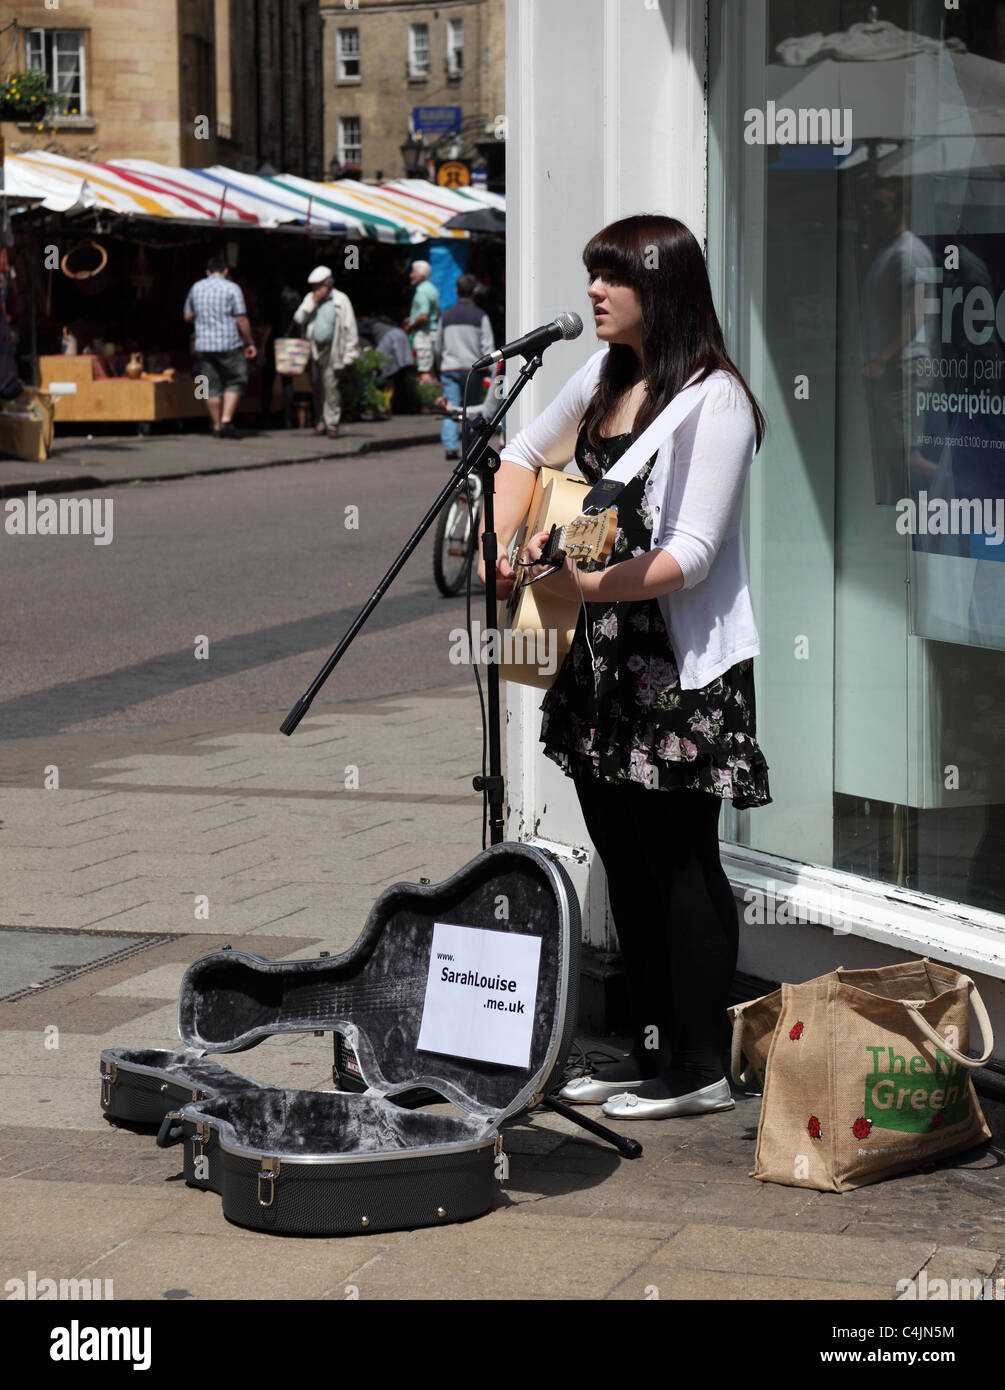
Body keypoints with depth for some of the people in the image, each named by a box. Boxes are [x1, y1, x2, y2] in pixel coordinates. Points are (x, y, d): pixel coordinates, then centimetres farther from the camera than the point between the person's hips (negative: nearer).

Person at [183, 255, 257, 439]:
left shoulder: (196, 288, 9)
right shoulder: (232, 288, -5)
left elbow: (188, 316, 16)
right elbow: (242, 320, -9)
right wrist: (249, 343, -1)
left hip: (204, 345, 4)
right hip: (229, 344, -4)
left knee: (212, 387, 7)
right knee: (234, 382, 6)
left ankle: (216, 427, 8)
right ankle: (227, 420, -7)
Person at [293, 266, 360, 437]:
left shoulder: (340, 300, -2)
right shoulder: (310, 298, 11)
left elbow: (350, 327, -2)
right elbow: (298, 319, 5)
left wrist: (349, 354, -6)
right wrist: (312, 303, -6)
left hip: (331, 350, -4)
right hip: (314, 349, 4)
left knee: (330, 386, -9)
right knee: (317, 386, 7)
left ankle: (332, 424, -3)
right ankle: (320, 423, 15)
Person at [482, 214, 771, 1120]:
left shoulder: (714, 399, -15)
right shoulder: (605, 378, 9)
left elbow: (691, 555, -21)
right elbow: (525, 457, 25)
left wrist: (590, 585, -33)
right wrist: (505, 549, 8)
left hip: (684, 670, -8)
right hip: (605, 662, 8)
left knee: (681, 863, -2)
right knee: (625, 864, 12)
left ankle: (700, 1068, 7)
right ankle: (649, 1051, 22)